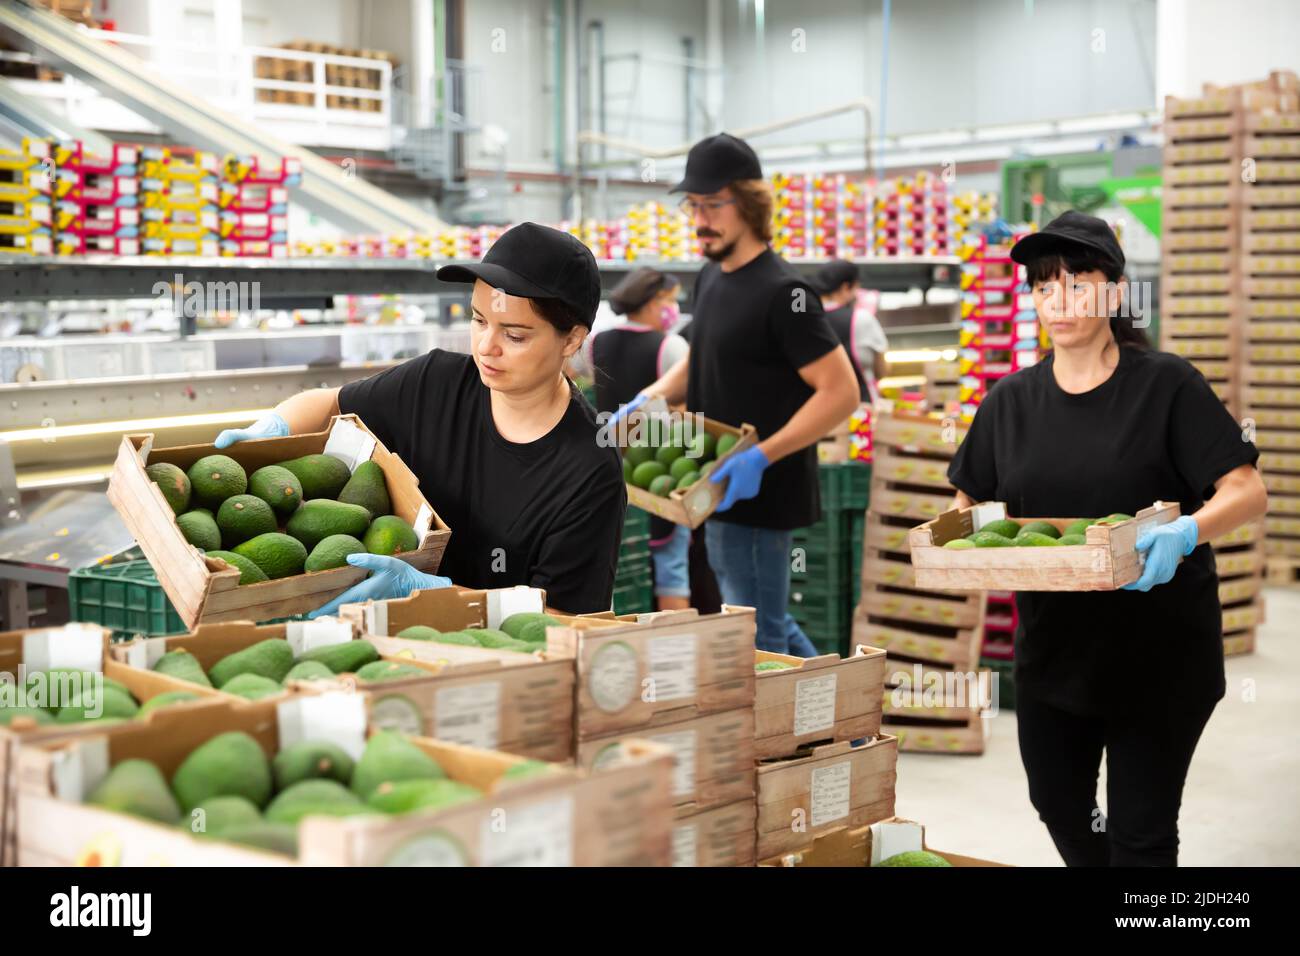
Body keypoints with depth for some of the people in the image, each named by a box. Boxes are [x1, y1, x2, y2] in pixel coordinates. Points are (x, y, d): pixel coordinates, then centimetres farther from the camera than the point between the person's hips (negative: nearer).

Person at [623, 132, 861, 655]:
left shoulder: (782, 292, -17)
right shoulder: (710, 278, 10)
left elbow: (841, 392, -20)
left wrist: (762, 456, -27)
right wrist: (646, 400, 7)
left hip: (757, 497, -9)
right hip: (718, 494, 9)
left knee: (756, 639, 0)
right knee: (768, 622, 19)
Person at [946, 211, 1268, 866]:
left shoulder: (1166, 386, -10)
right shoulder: (1011, 401, 3)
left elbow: (1247, 491, -14)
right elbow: (968, 502, 10)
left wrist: (1186, 533, -34)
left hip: (1158, 647, -5)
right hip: (1051, 642, 5)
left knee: (1141, 827, 3)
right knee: (1058, 805, 18)